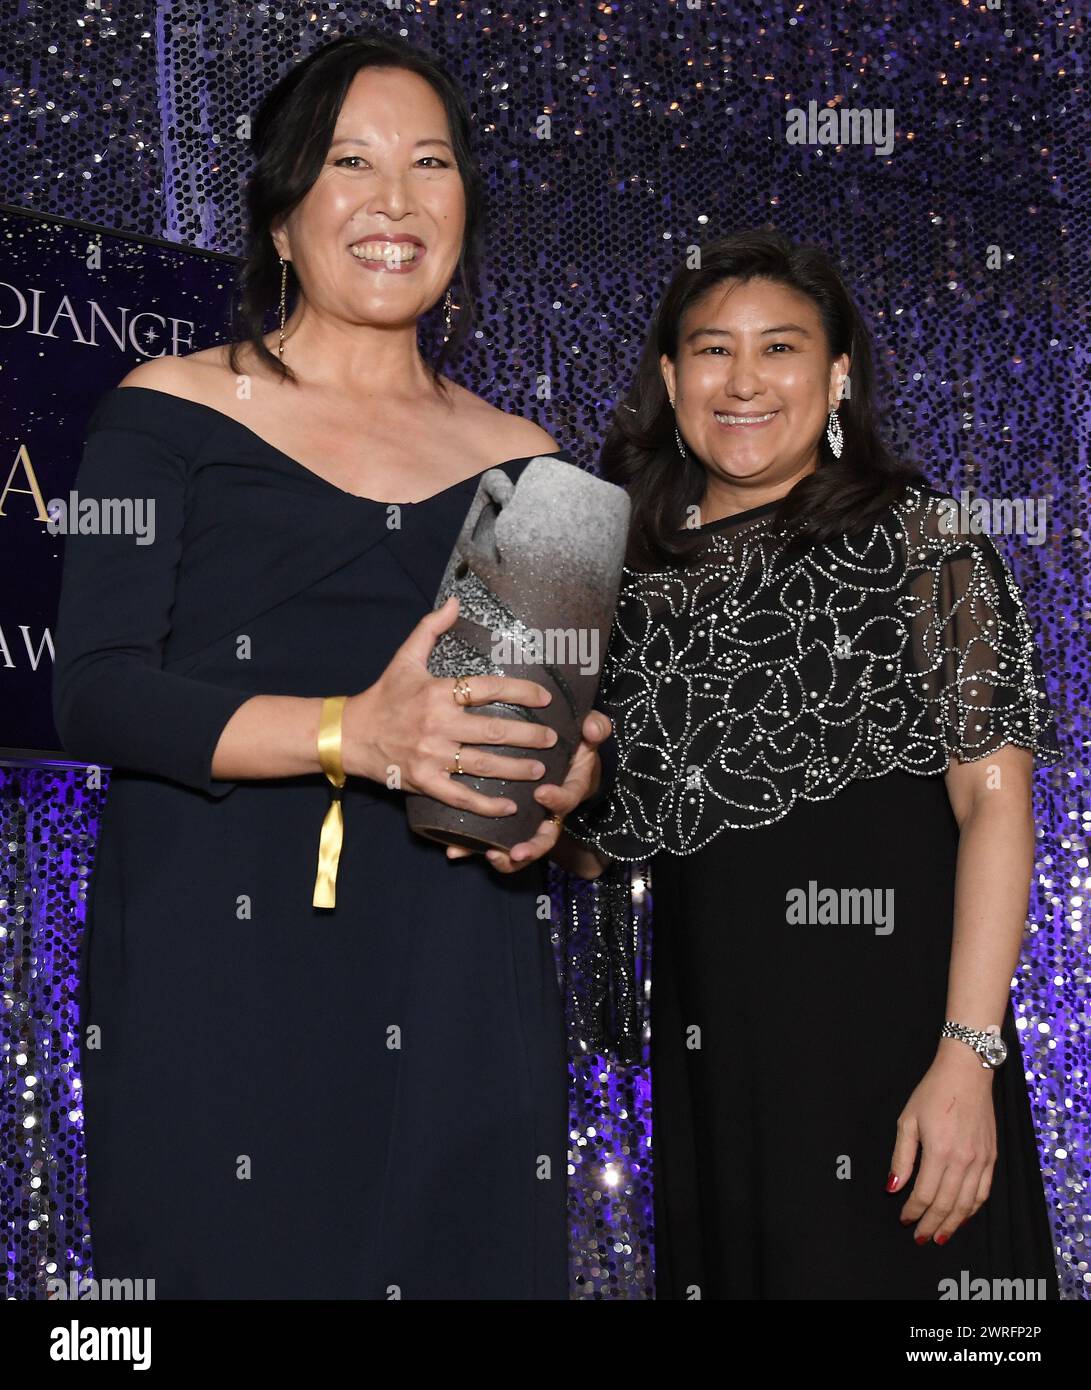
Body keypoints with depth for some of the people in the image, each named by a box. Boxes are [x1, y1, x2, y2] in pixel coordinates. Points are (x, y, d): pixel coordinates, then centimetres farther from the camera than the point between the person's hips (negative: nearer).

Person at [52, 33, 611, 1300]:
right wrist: (353, 735, -20)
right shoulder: (172, 412, 2)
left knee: (459, 1259, 1)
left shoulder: (522, 462, 13)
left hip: (459, 996, 3)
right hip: (216, 975, -3)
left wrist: (567, 775, -6)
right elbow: (92, 693, -7)